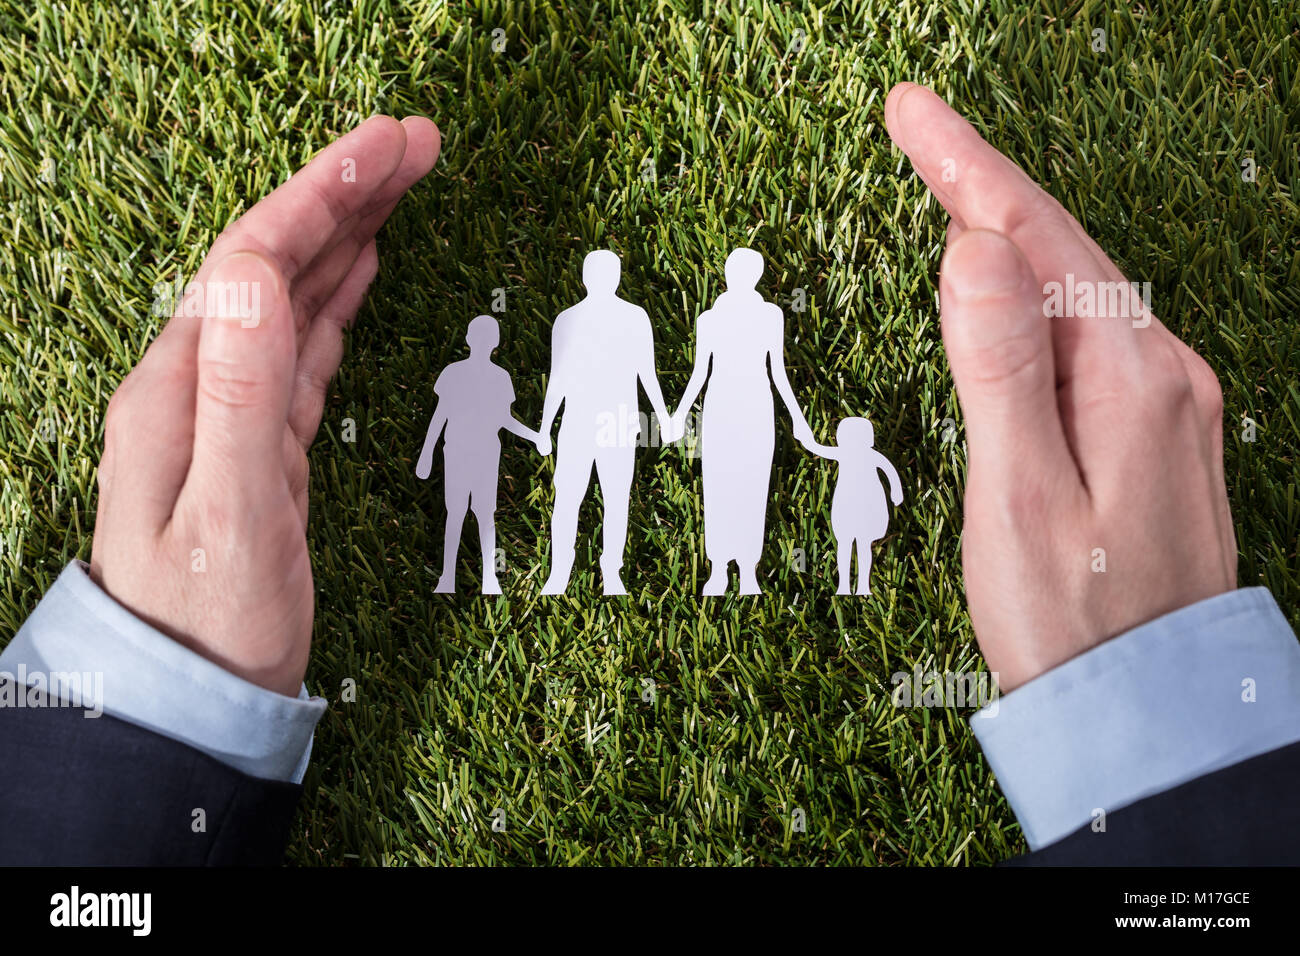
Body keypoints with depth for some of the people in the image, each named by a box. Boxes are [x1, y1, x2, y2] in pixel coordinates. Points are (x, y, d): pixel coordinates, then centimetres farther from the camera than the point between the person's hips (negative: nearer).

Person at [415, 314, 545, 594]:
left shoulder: (500, 377, 5)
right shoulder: (453, 373, 0)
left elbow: (505, 420, 11)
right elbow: (440, 414, 4)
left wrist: (535, 437, -2)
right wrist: (426, 453, 1)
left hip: (487, 454, 1)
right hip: (456, 452, -1)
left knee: (486, 514, -1)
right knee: (455, 514, 1)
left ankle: (490, 579, 1)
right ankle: (447, 579, 6)